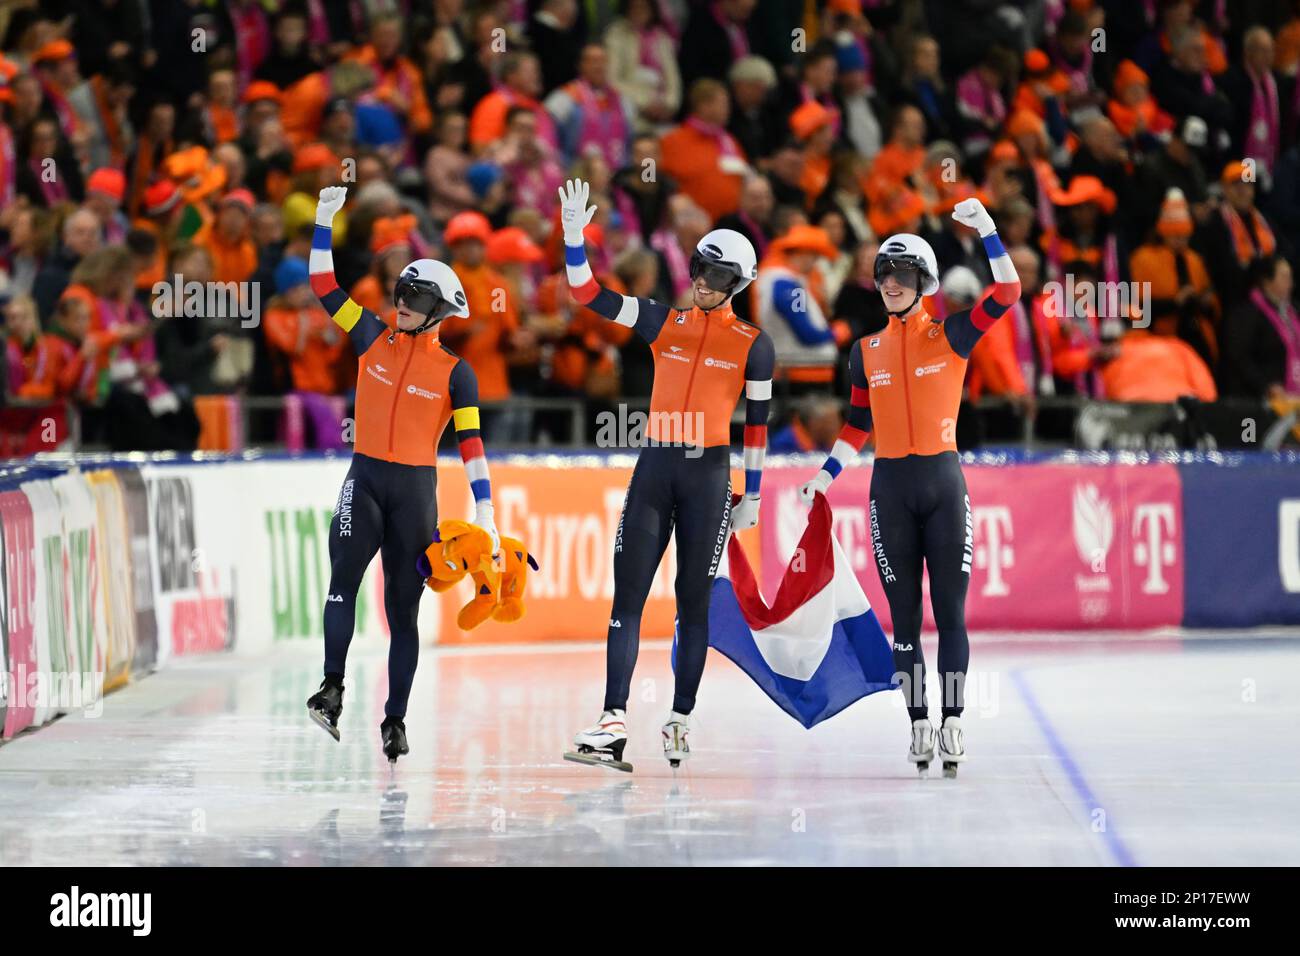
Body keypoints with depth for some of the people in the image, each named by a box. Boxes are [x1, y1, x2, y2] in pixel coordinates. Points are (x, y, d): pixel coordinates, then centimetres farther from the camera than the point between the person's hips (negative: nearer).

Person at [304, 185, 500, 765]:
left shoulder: (454, 370, -2)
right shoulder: (373, 338, 5)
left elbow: (470, 443, -4)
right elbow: (324, 285, 5)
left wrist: (484, 510, -10)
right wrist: (324, 221, -3)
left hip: (416, 489, -1)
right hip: (364, 478, 1)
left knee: (403, 605, 4)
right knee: (344, 579, -18)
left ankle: (396, 719, 9)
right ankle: (332, 690, -19)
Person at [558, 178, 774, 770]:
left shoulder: (753, 345, 2)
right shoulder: (664, 322, 7)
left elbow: (757, 423, 6)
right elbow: (588, 294, 3)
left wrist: (753, 497, 6)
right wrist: (574, 233, -11)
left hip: (709, 475, -2)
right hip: (654, 466, 2)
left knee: (693, 601, 5)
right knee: (628, 594, -6)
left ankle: (681, 720, 17)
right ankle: (614, 722, -11)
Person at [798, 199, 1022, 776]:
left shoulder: (950, 338, 1)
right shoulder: (866, 351, 9)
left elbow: (1006, 295, -11)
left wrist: (987, 231, -19)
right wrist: (825, 477, 9)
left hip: (943, 481, -2)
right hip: (891, 487, 3)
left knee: (951, 610, -4)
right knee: (905, 616, 3)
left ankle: (952, 722, -4)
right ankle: (919, 724, 6)